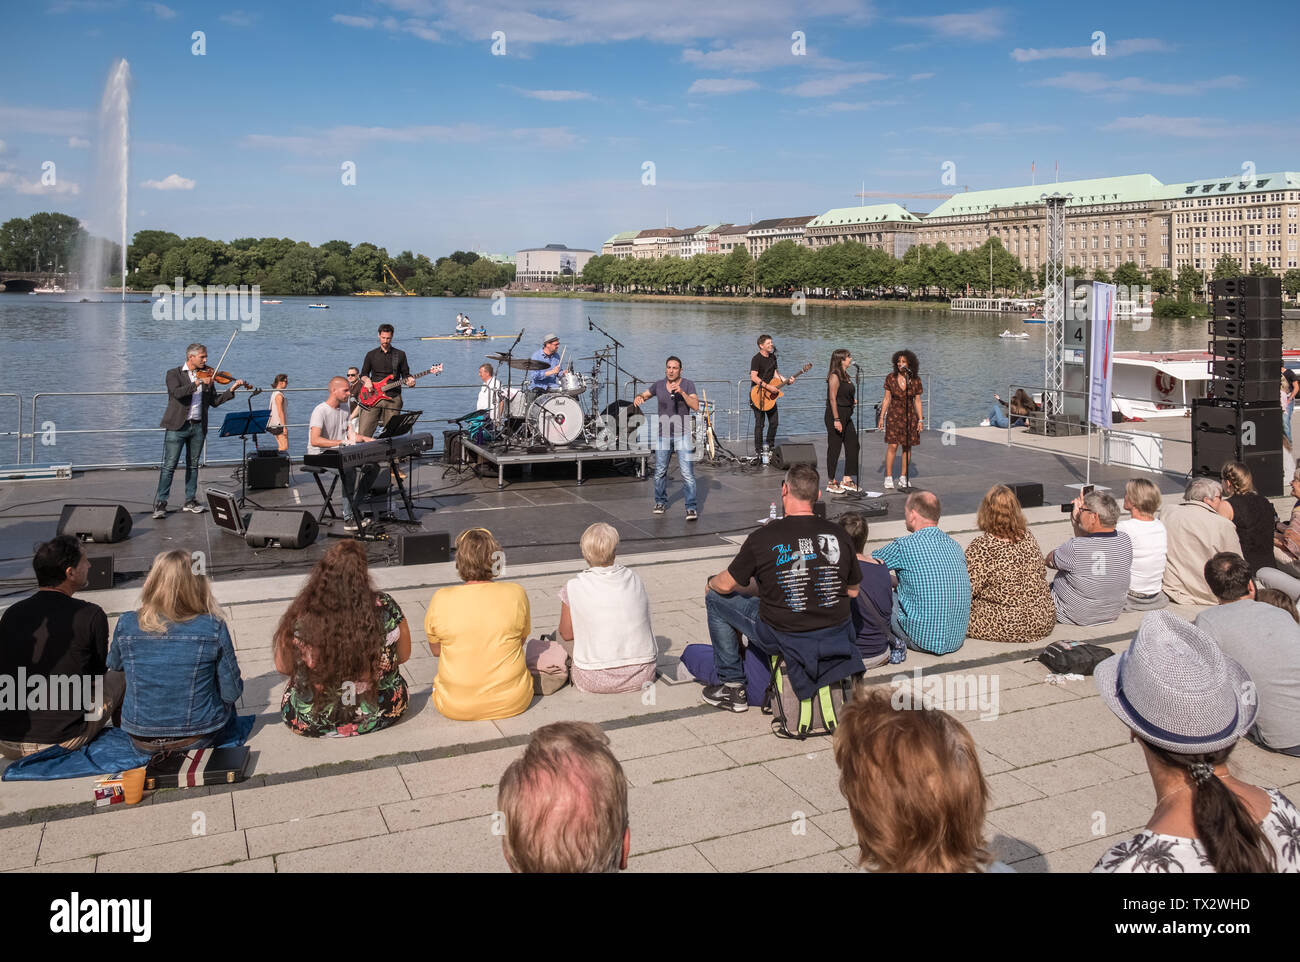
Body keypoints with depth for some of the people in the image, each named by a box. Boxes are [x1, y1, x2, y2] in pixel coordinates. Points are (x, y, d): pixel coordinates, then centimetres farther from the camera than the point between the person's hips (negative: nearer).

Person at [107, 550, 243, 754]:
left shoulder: (126, 624, -12)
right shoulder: (213, 628, -18)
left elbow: (113, 666, 10)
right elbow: (232, 693, -11)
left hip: (141, 742, 1)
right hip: (198, 741, -1)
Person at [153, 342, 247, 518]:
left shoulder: (206, 376, 12)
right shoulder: (174, 374, -1)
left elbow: (214, 401, 9)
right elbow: (177, 392, -20)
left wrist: (231, 390, -3)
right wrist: (199, 382, -24)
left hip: (198, 426, 4)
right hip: (177, 426, -4)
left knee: (193, 465, 11)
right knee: (169, 465, -5)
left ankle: (190, 501, 20)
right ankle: (160, 503, -1)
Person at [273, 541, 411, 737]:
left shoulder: (301, 616, -19)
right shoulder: (385, 607, -17)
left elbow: (282, 667, -4)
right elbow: (403, 656, -2)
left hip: (311, 723, 0)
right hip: (380, 715, 1)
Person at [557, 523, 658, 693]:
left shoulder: (574, 587, -10)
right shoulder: (635, 579, 0)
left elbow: (567, 633, 2)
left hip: (595, 682, -3)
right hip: (642, 676, 3)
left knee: (559, 636, 20)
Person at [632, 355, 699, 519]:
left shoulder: (688, 385, -3)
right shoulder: (659, 385, 5)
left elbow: (696, 406, -14)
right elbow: (644, 395, 17)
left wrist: (681, 392, -26)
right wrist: (638, 398, -7)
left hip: (683, 434, -3)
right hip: (662, 434, 3)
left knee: (687, 473, -11)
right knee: (660, 471, 11)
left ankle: (692, 507, -7)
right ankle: (661, 502, 30)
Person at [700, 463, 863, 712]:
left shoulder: (763, 538, -14)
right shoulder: (838, 535, -4)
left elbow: (726, 585, -2)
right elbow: (853, 591, 8)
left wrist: (710, 583, 22)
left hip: (782, 636, -4)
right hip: (836, 634, 5)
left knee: (715, 596, 15)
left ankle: (732, 685, 20)